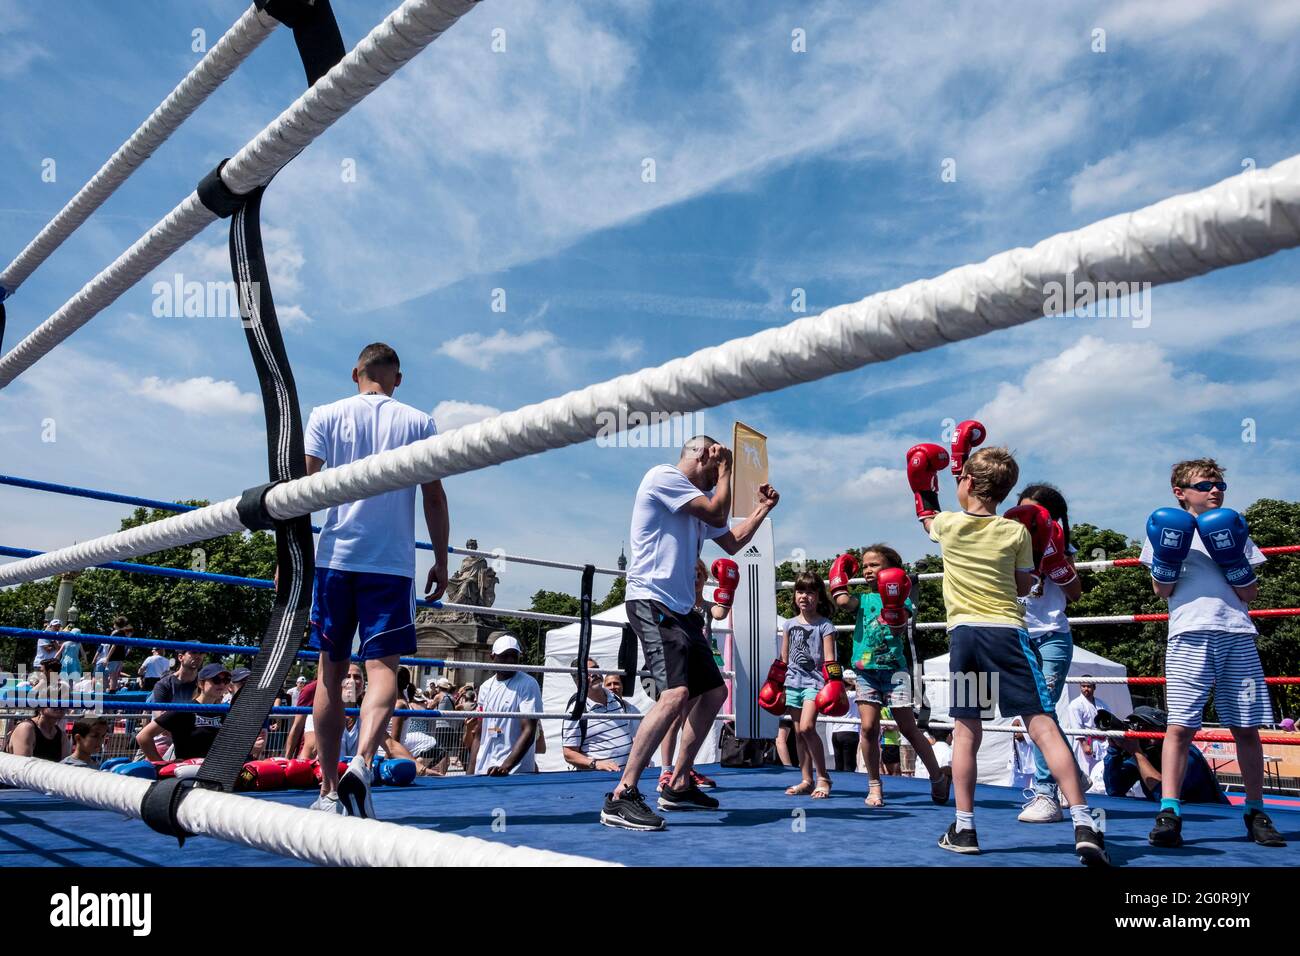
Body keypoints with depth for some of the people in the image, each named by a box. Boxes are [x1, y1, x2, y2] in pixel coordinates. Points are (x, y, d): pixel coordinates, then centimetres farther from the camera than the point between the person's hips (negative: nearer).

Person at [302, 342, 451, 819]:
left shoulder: (326, 416, 8)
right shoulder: (418, 422, 7)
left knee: (330, 674, 10)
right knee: (383, 669, -3)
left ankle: (329, 790, 15)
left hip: (335, 558, 2)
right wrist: (441, 563, 10)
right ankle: (361, 764, -26)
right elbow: (434, 498, 3)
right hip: (392, 564, -1)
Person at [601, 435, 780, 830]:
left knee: (713, 692, 14)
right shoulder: (663, 476, -6)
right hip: (651, 601, -11)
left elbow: (732, 542, 29)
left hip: (681, 608, 11)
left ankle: (678, 786, 23)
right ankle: (621, 798, -21)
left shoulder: (698, 500, 22)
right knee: (676, 693, -25)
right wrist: (726, 470, 1)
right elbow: (718, 514, -12)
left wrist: (763, 507, 24)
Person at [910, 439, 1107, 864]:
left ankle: (963, 827, 9)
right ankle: (1083, 823, -8)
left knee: (966, 730, 7)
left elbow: (928, 519, 28)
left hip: (963, 633, 0)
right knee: (1042, 725, -3)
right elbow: (1024, 587, 13)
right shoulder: (1017, 532, 3)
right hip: (1007, 632, 0)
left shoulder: (948, 524, 4)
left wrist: (922, 486, 38)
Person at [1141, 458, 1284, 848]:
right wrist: (1167, 554, -9)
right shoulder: (1167, 528, 12)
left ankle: (1256, 812, 19)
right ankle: (1169, 812, -11)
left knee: (1247, 727, 6)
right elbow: (1162, 590, 5)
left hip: (1238, 634, 3)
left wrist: (1233, 558, -3)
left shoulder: (1235, 531, 20)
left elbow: (1251, 593, 12)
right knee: (1180, 725, -10)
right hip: (1191, 634, -3)